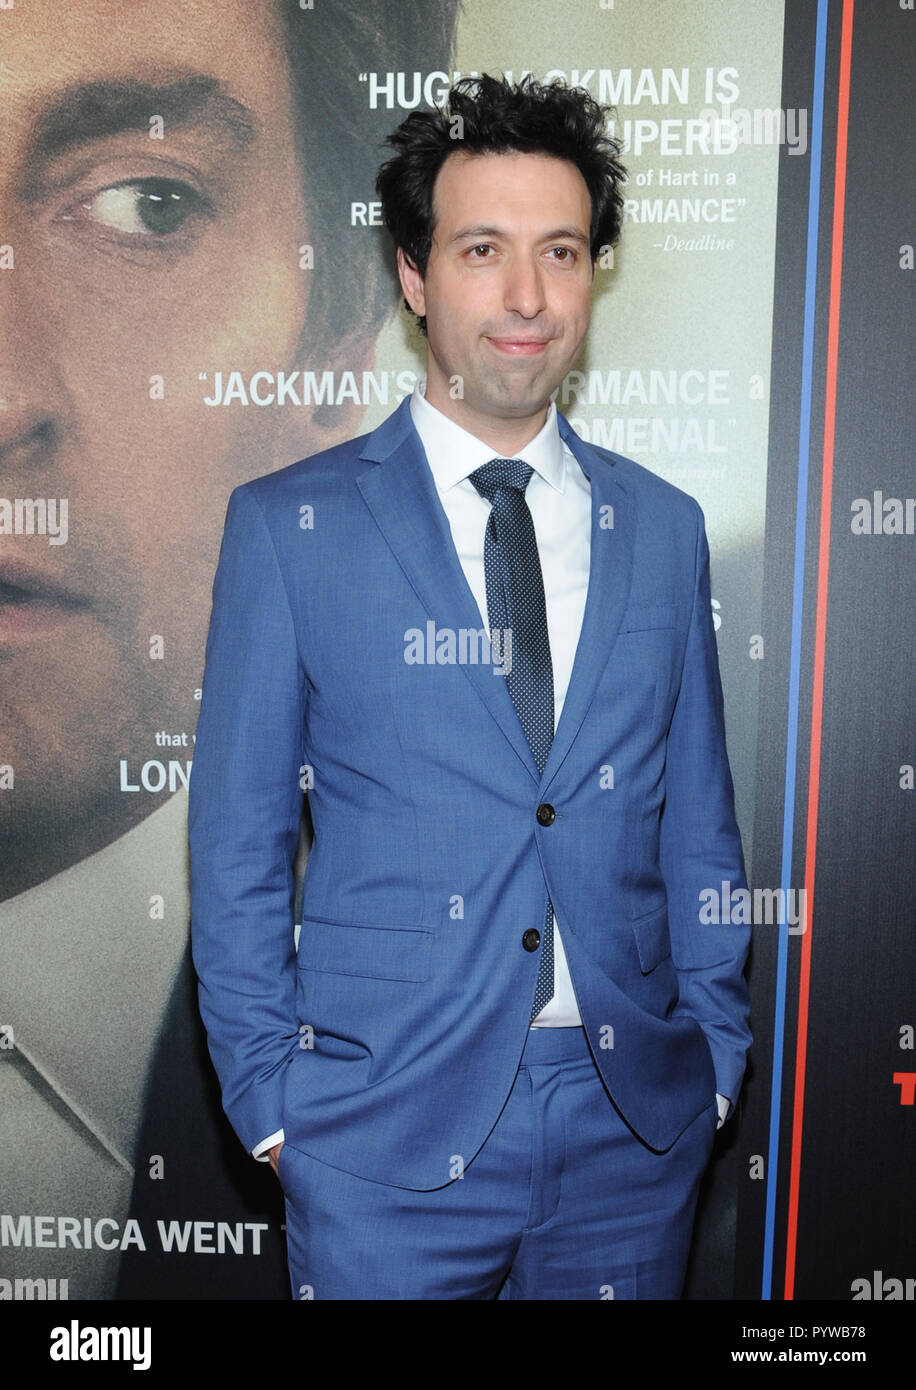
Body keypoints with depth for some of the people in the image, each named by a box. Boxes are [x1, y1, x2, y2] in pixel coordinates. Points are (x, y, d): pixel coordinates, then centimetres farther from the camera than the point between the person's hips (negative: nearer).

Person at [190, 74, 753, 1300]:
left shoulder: (663, 528, 4)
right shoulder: (288, 525, -5)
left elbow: (695, 819, 8)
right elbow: (237, 844, -3)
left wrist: (714, 1050, 6)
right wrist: (269, 1095, -4)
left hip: (637, 1118, 3)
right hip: (388, 1126, -2)